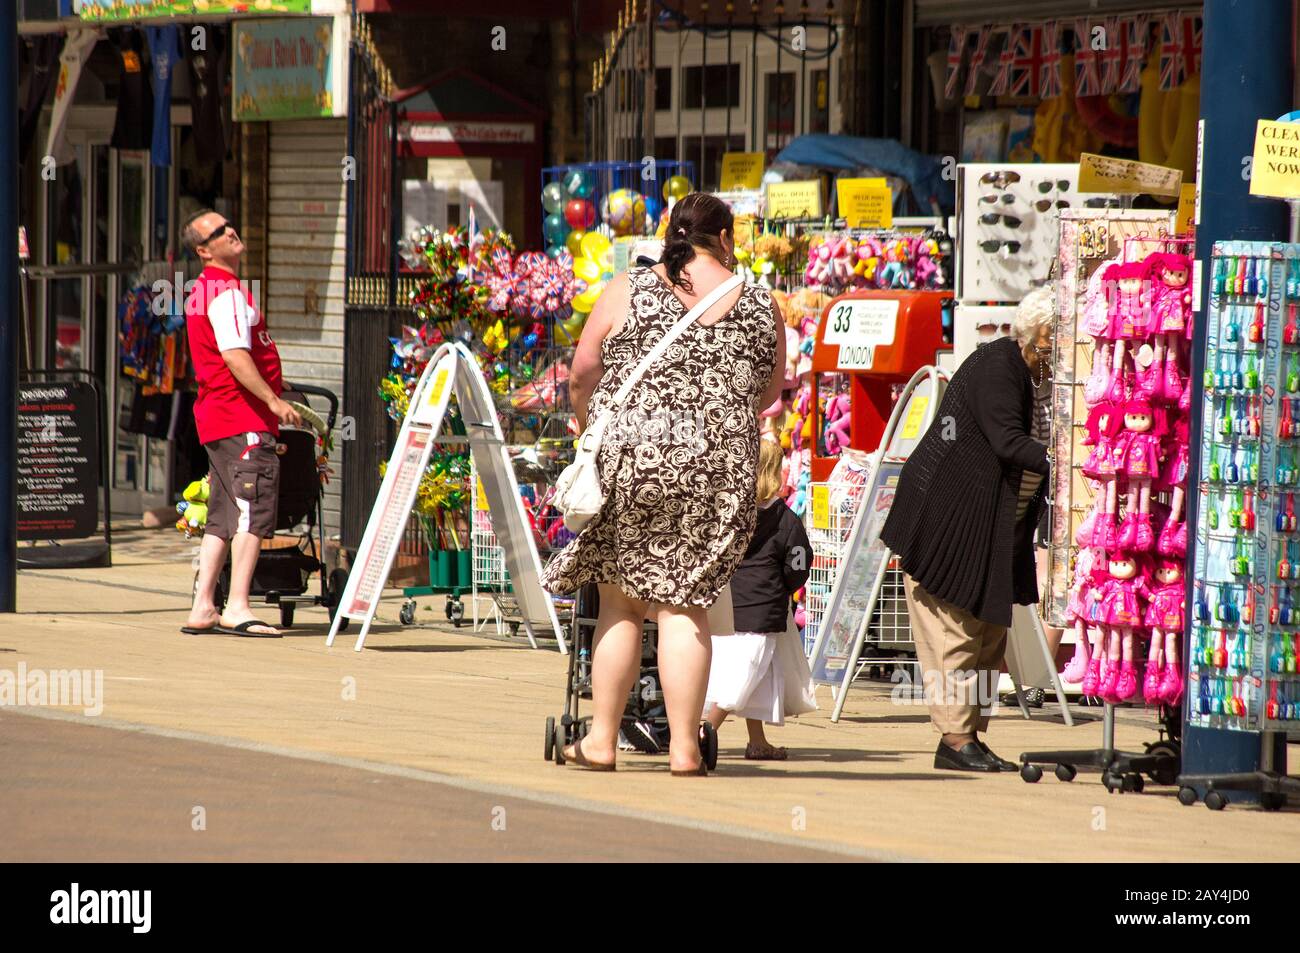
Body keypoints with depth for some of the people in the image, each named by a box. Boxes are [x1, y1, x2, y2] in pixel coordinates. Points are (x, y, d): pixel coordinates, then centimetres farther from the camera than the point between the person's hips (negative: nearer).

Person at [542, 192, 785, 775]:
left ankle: (601, 741, 11)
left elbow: (580, 379, 4)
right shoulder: (761, 307, 7)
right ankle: (684, 745, 2)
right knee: (683, 604, 4)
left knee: (620, 601, 9)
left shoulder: (628, 291, 2)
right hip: (721, 469, 1)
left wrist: (592, 435, 22)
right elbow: (768, 396, 17)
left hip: (628, 461, -1)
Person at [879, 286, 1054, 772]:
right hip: (946, 521, -10)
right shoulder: (996, 366, -16)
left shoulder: (1029, 376, 12)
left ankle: (971, 736, 13)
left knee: (989, 632, 9)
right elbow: (1006, 440, -28)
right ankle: (955, 738, -6)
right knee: (953, 630, -7)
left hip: (992, 529, 10)